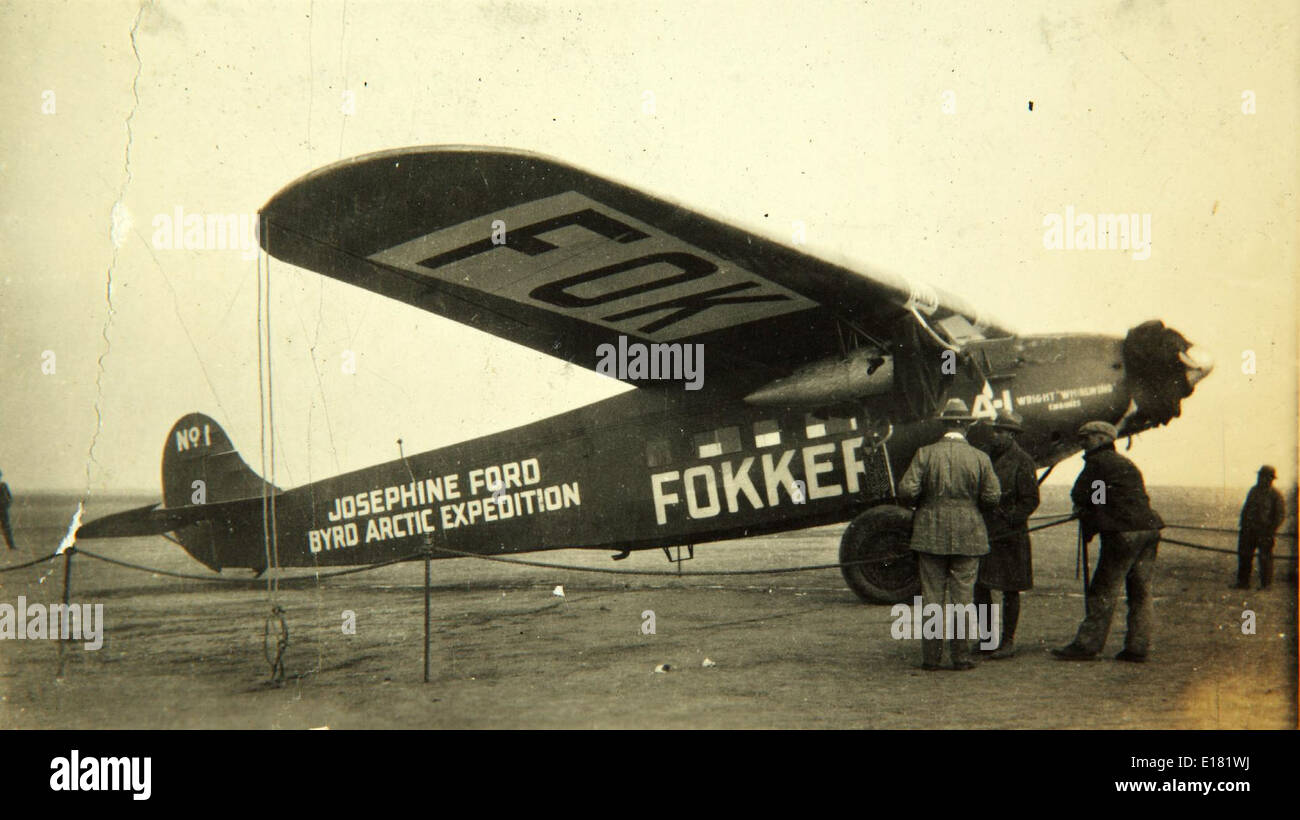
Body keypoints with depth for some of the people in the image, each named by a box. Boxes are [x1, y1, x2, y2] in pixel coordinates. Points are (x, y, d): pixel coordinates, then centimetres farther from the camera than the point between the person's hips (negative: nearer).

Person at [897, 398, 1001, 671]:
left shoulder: (925, 454, -6)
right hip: (967, 536, 0)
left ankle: (931, 656, 7)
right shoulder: (980, 458, -3)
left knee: (931, 597, 5)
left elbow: (906, 490, -11)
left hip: (930, 535, 0)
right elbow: (992, 497, -3)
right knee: (963, 598, 5)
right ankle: (961, 656, 7)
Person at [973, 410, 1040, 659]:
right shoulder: (987, 458, 12)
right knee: (979, 586, 6)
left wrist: (1008, 520, -17)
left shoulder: (1022, 462, -8)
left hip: (1010, 535, -6)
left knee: (1009, 590, 2)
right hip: (984, 533, 7)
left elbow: (1031, 501, -10)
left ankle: (1008, 642, 10)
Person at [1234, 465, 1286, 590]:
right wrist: (1242, 524, 10)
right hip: (1249, 529, 6)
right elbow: (1246, 508, 16)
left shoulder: (1275, 495, -8)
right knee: (1244, 554, 5)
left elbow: (1281, 514, -8)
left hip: (1265, 530, -6)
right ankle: (1243, 582, 13)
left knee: (1265, 557, -1)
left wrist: (1272, 529, -14)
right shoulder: (1254, 491, 10)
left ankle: (1265, 584, 10)